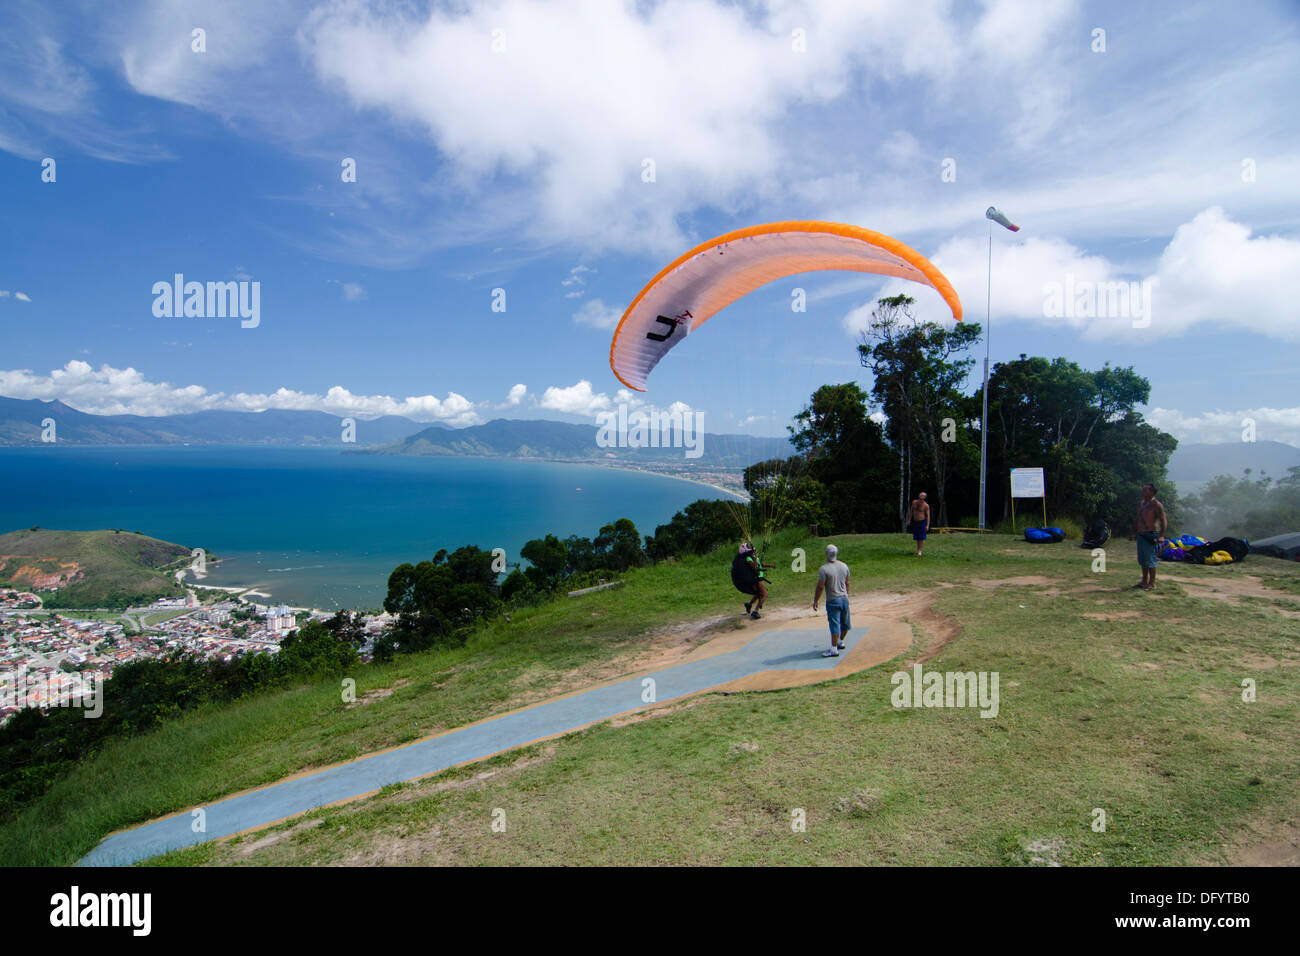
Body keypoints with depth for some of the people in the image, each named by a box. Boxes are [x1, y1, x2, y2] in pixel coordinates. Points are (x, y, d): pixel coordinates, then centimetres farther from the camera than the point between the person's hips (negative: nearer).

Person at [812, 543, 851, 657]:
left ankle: (834, 649, -3)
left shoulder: (824, 569, -17)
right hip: (844, 598, 6)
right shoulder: (844, 566, 2)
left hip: (833, 601, -6)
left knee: (835, 625, -5)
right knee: (844, 623, 18)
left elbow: (820, 587, -15)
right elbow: (847, 583, 12)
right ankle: (840, 642, 36)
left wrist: (815, 601, -5)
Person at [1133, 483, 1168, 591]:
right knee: (1142, 561, 13)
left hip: (1151, 535, -8)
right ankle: (1144, 582, 22)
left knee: (1150, 560, -4)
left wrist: (1161, 536, -23)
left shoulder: (1156, 504, -10)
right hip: (1141, 535, 8)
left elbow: (1164, 521, -14)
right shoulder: (1140, 503, 15)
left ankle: (1152, 584, 2)